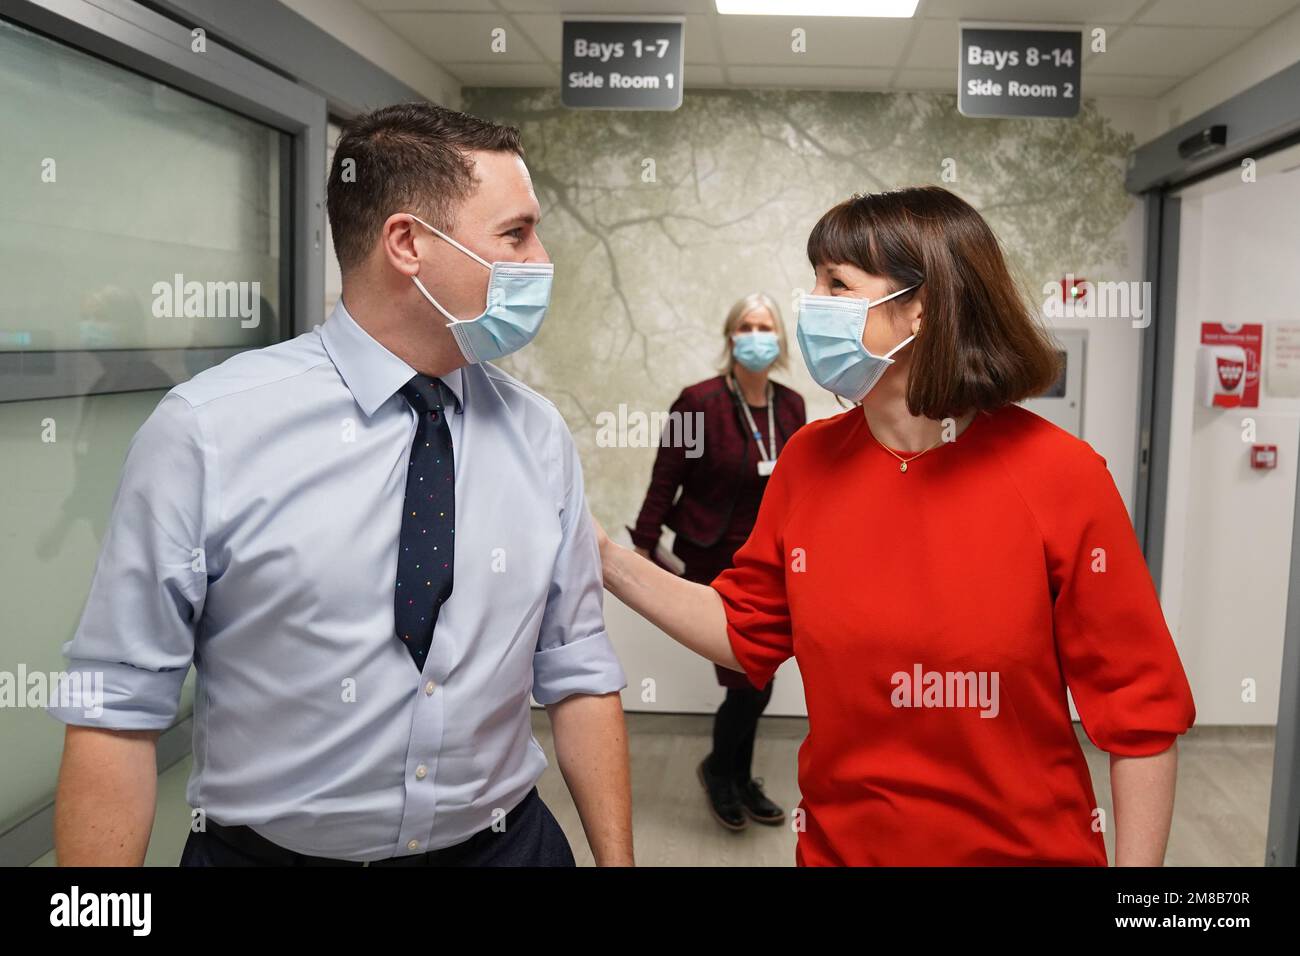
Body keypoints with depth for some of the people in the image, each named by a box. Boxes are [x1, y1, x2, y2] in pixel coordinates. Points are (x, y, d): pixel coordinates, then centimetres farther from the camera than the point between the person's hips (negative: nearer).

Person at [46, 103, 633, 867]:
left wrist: (617, 858, -3)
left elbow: (580, 672, -1)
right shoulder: (207, 431, -16)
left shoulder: (540, 437, -5)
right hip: (264, 849, -2)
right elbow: (120, 708, -12)